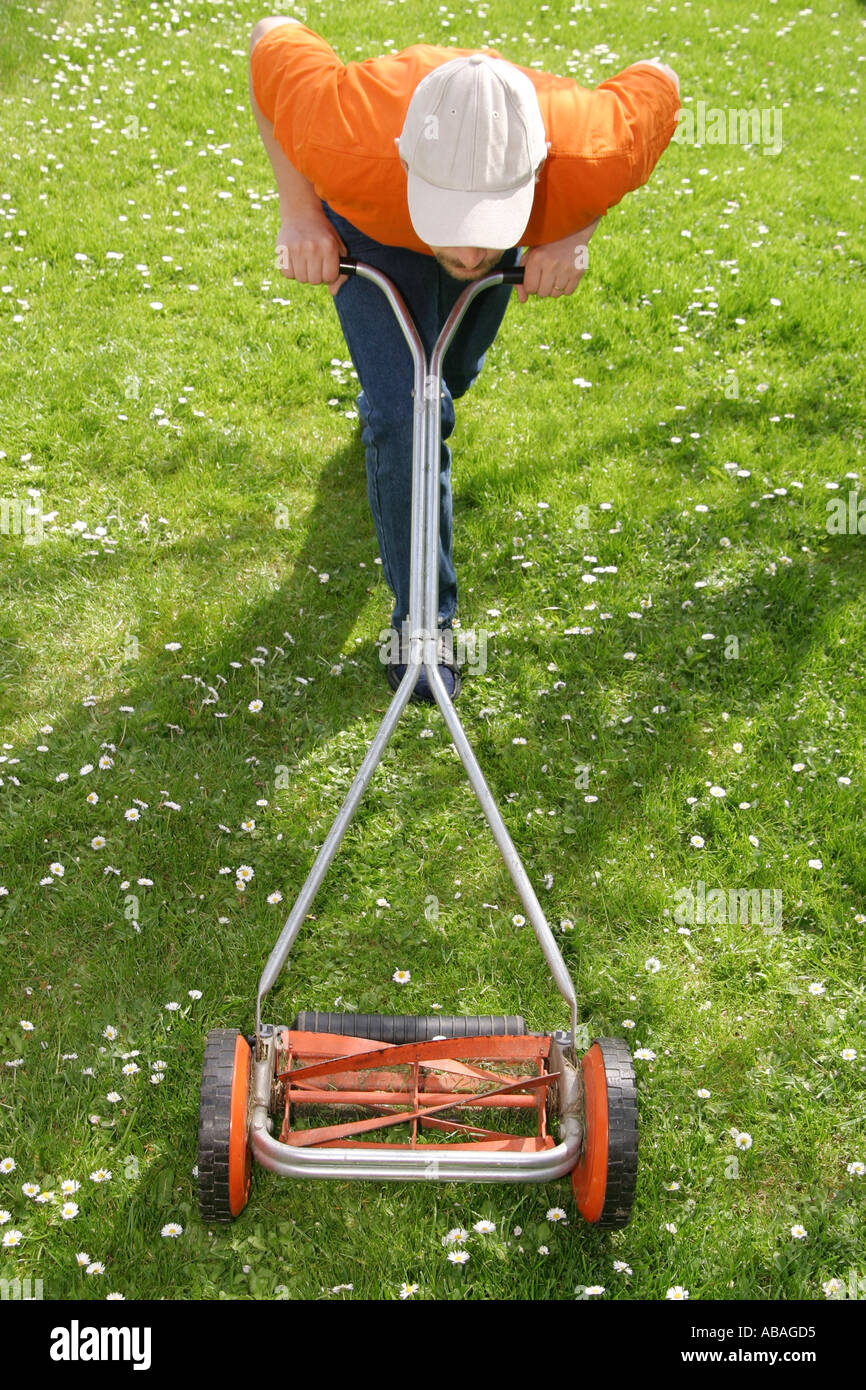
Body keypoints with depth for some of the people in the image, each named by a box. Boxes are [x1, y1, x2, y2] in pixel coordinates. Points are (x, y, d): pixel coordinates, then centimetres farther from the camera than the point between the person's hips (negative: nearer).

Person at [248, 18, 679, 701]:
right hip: (372, 225, -2)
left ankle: (384, 409, 60)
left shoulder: (590, 158, -44)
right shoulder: (346, 144, -46)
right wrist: (299, 214, -26)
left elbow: (659, 80, -21)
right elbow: (272, 36, -26)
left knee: (451, 376, 22)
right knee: (405, 414, -16)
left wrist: (576, 234, -26)